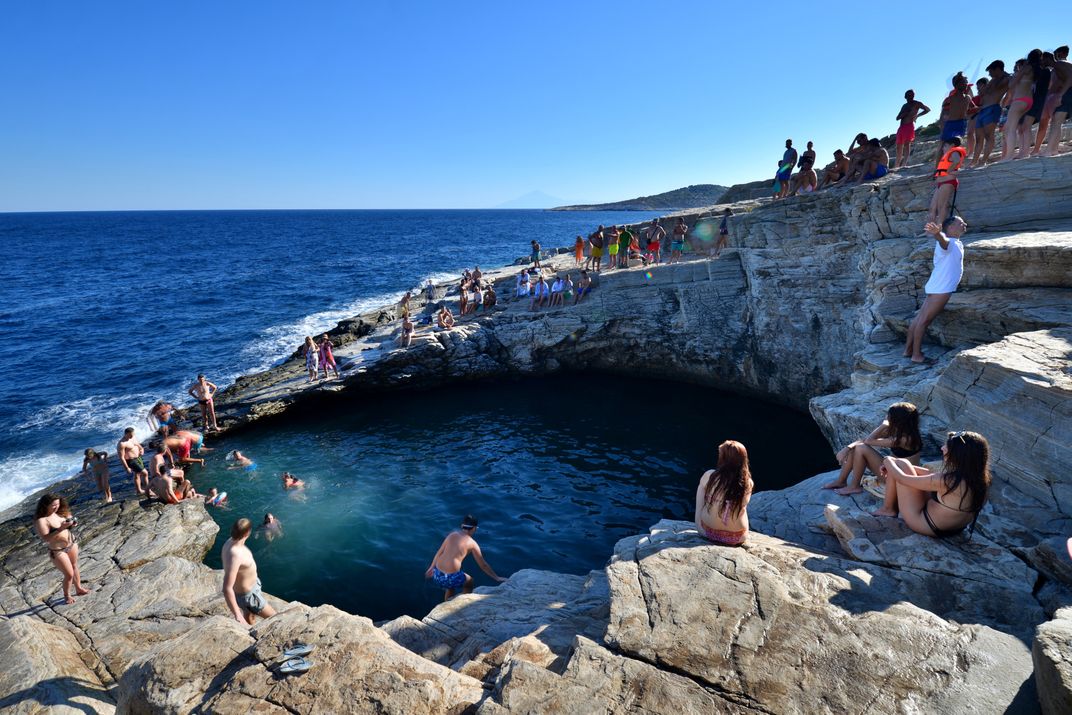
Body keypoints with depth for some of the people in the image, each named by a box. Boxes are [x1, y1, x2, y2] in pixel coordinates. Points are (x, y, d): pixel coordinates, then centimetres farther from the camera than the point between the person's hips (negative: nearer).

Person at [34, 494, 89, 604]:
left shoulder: (60, 512, -8)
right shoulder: (41, 520, -25)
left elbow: (69, 517, 8)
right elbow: (46, 538, -29)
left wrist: (72, 524, -14)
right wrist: (61, 528, -37)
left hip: (72, 543, 6)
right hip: (57, 550, -6)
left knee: (75, 567, 24)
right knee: (69, 574, 5)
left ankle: (79, 588, 44)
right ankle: (67, 596, 30)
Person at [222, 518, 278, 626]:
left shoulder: (230, 541, -11)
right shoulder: (235, 555, -40)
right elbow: (227, 588, -42)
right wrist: (237, 615, -41)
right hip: (248, 595, -9)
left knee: (249, 618, 31)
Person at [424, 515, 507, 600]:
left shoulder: (452, 535, 11)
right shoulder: (472, 543, 1)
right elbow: (483, 565, 7)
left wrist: (431, 568, 33)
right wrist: (497, 578, 17)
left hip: (437, 574, 5)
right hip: (451, 577, -5)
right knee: (469, 581, 27)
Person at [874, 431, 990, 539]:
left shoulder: (947, 481, -33)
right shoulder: (978, 477, -9)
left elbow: (902, 478, -19)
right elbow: (931, 475, 6)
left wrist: (888, 461, 2)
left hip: (927, 526, -8)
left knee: (901, 464, -4)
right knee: (902, 465, 15)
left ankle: (888, 509, 8)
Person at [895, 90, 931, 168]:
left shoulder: (917, 103, 10)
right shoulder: (905, 106, 24)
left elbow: (928, 109, 11)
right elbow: (897, 118, 16)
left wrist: (917, 115, 2)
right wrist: (905, 113, -2)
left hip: (910, 126, -6)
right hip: (901, 127, 6)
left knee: (907, 143, -20)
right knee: (899, 146, 5)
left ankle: (904, 164, -33)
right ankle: (897, 165, 10)